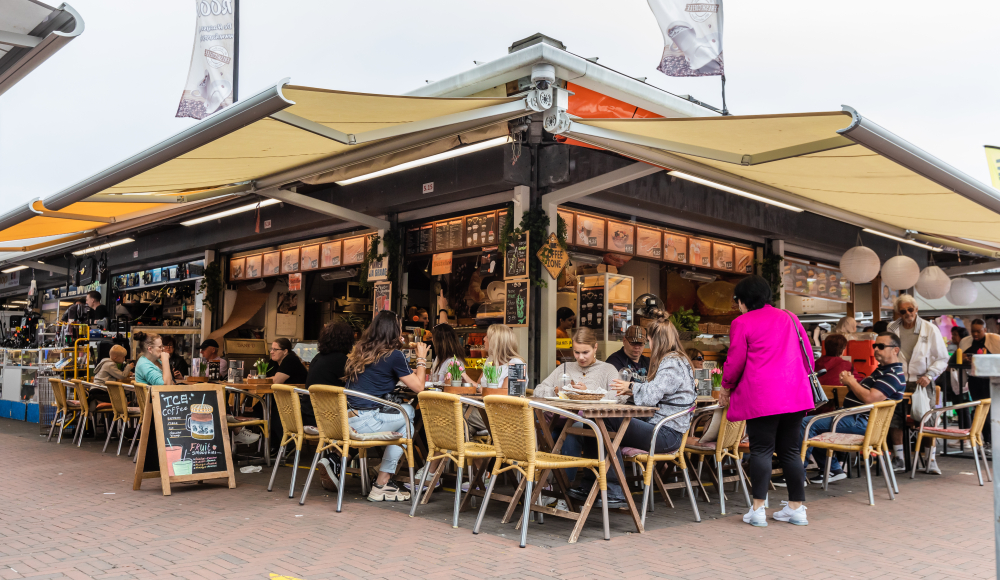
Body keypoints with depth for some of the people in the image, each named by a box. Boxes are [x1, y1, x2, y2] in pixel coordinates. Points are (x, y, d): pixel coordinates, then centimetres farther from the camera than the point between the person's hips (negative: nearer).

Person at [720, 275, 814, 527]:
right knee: (790, 450, 11)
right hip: (795, 395, 5)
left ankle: (758, 509, -1)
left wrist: (726, 388, 15)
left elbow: (735, 362, -1)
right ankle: (797, 508, 15)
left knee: (761, 450, 0)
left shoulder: (742, 323, -2)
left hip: (761, 397, -5)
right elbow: (808, 356, 17)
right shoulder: (789, 318, 14)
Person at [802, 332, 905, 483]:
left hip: (862, 422, -12)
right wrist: (850, 382, 2)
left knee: (807, 424, -20)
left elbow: (869, 398, -26)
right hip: (853, 416, 12)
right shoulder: (882, 370, 20)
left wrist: (851, 382, -11)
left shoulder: (894, 374, -14)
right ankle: (834, 469, 14)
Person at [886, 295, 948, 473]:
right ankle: (898, 460, 14)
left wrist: (929, 375, -12)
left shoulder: (930, 329, -3)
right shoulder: (892, 329, 3)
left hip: (921, 382, -2)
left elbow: (942, 358, 2)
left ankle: (931, 460, 10)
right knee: (894, 420, 2)